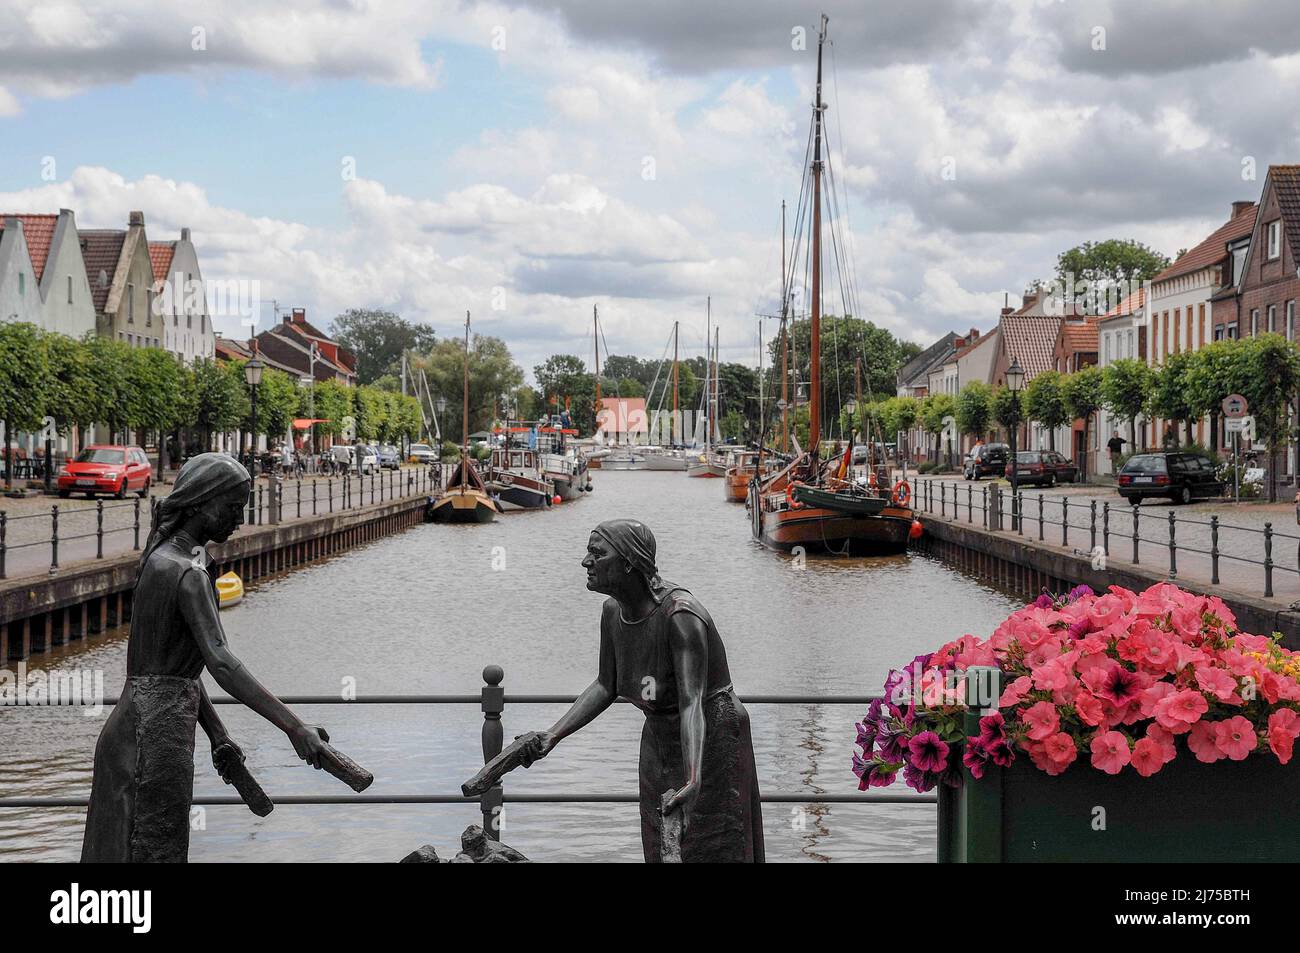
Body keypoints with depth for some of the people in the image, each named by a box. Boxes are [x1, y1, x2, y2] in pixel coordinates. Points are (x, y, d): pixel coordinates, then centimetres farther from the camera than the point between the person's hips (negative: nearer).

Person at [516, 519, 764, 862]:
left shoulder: (681, 615, -30)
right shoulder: (614, 610, -6)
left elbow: (692, 703, -38)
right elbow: (606, 686, 7)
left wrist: (693, 783, -49)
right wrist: (553, 736, -3)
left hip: (710, 741, -8)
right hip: (659, 741, 8)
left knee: (712, 850, -2)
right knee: (663, 852, 15)